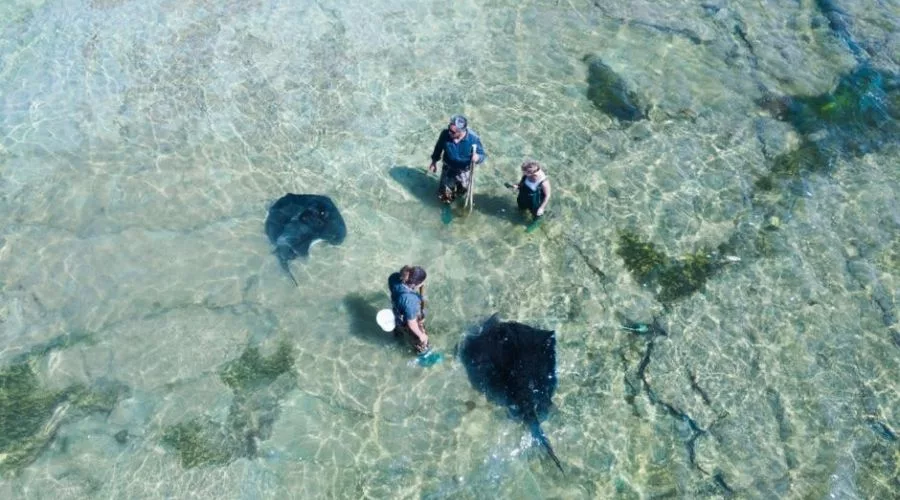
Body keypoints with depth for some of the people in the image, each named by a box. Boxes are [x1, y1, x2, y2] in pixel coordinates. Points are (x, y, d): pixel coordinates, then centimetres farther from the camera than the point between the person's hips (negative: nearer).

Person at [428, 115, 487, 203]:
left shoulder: (473, 139, -31)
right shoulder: (445, 134, -26)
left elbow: (482, 155, -20)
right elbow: (439, 147, -6)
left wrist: (477, 157, -44)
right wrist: (434, 161, 6)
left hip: (464, 172, -1)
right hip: (448, 169, 1)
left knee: (462, 193, 25)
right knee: (444, 197, 14)